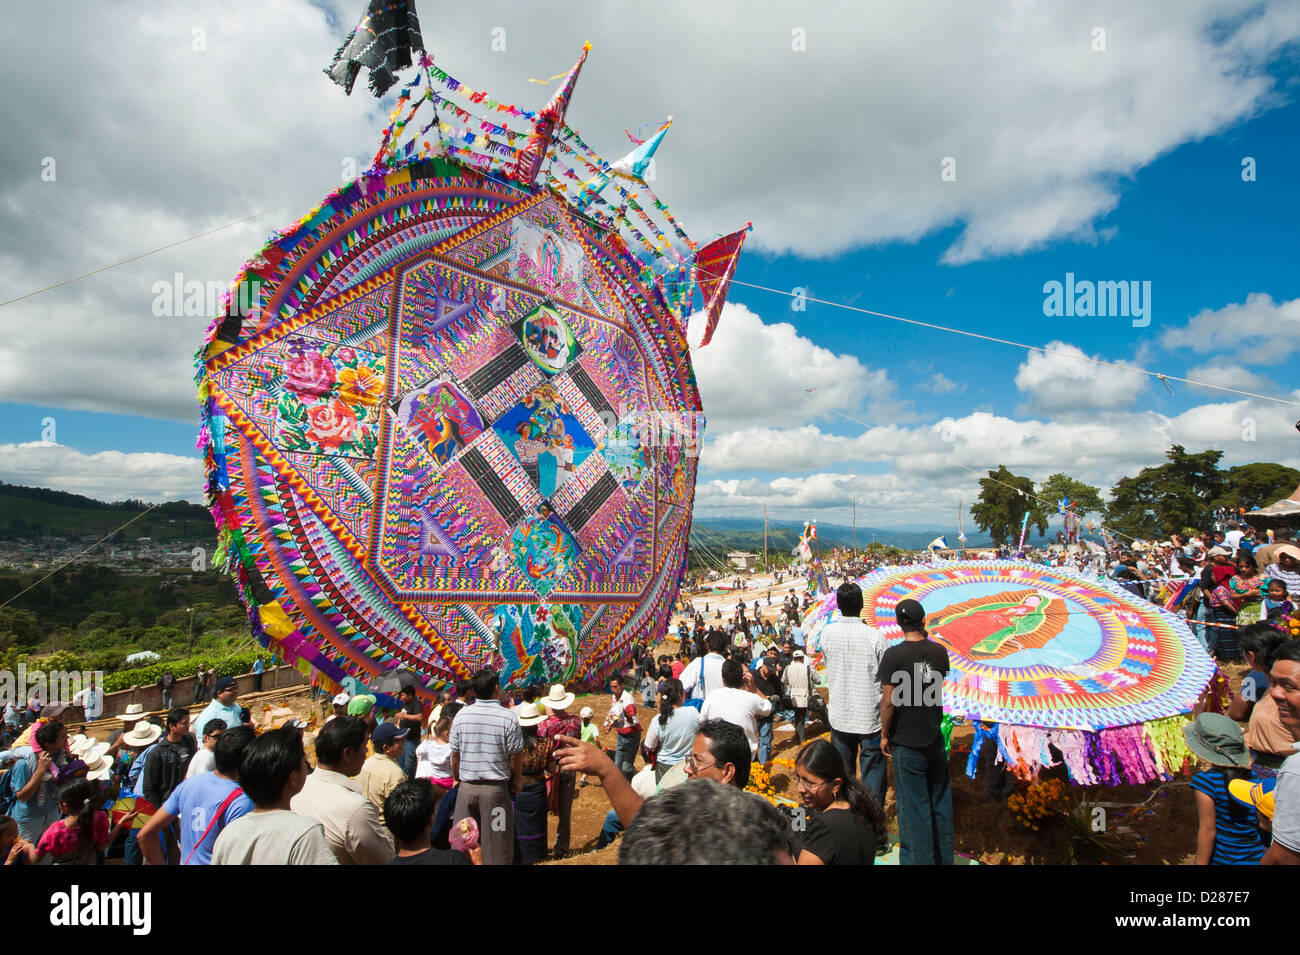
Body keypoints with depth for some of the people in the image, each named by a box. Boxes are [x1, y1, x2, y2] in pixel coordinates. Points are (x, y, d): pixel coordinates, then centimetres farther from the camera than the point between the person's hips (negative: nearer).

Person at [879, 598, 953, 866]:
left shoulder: (894, 655, -17)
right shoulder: (939, 651, -3)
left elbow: (889, 701, -17)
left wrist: (885, 735, -3)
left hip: (907, 742, -5)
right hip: (935, 737, 5)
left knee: (913, 806, 6)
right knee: (940, 799, 19)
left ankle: (919, 858, 15)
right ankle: (943, 857, 32)